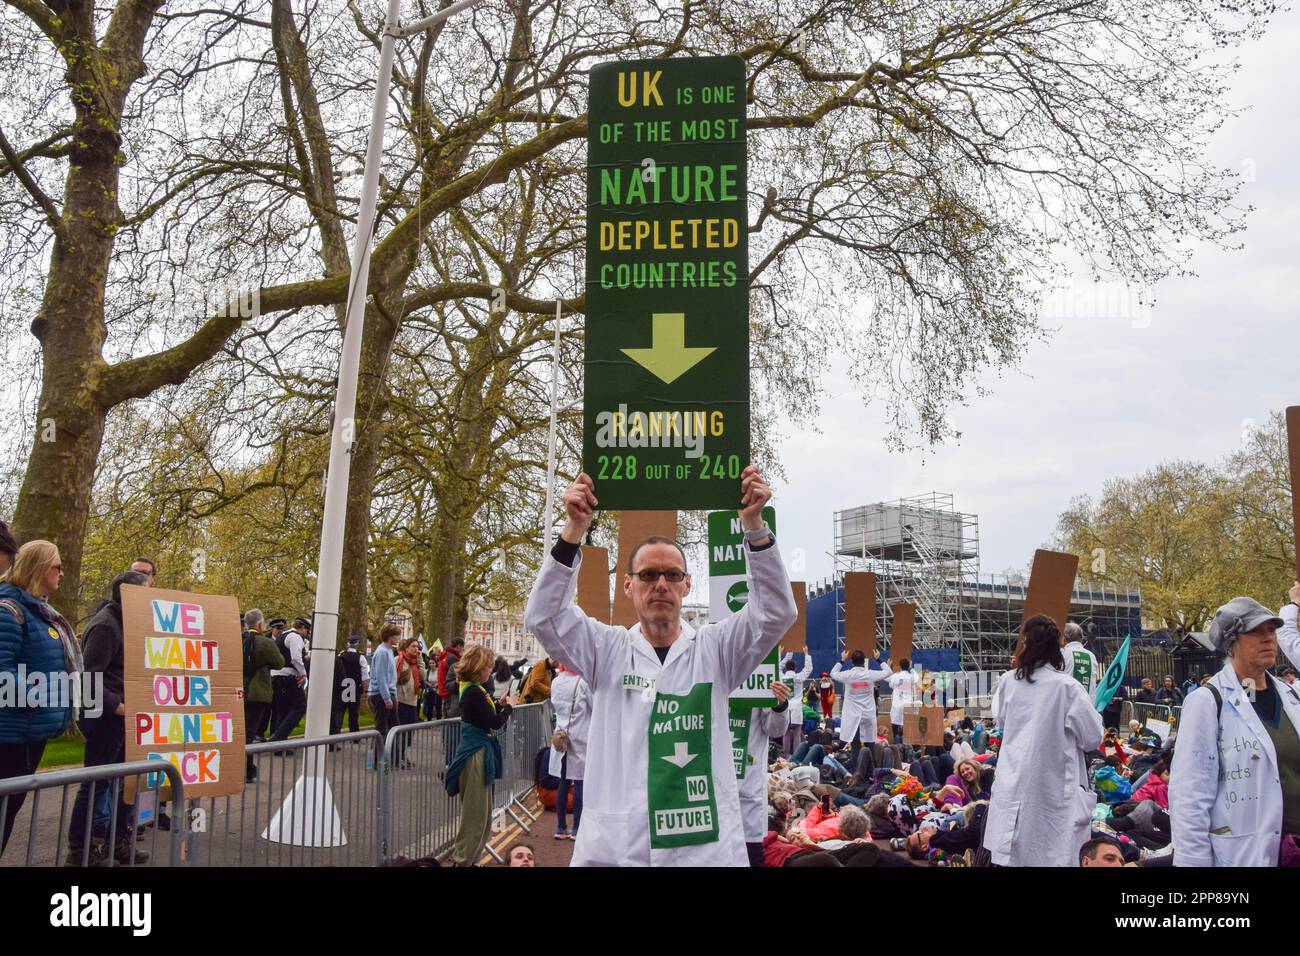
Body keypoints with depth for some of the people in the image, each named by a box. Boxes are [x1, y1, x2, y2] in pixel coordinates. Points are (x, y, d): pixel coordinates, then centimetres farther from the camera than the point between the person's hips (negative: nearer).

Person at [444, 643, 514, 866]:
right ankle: (462, 861, 7)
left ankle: (468, 859, 25)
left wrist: (500, 705, 6)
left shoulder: (472, 689, 10)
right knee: (476, 814, -1)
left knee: (481, 813, 17)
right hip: (476, 754, -10)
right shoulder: (474, 692, -20)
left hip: (477, 752, 10)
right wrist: (509, 706, -2)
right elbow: (496, 723, -18)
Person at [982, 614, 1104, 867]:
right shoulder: (1067, 687, -13)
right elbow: (1092, 739, -5)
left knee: (1007, 855, 10)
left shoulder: (1009, 681, 0)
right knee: (1052, 855, 3)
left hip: (1012, 784, 4)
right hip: (1051, 787, -4)